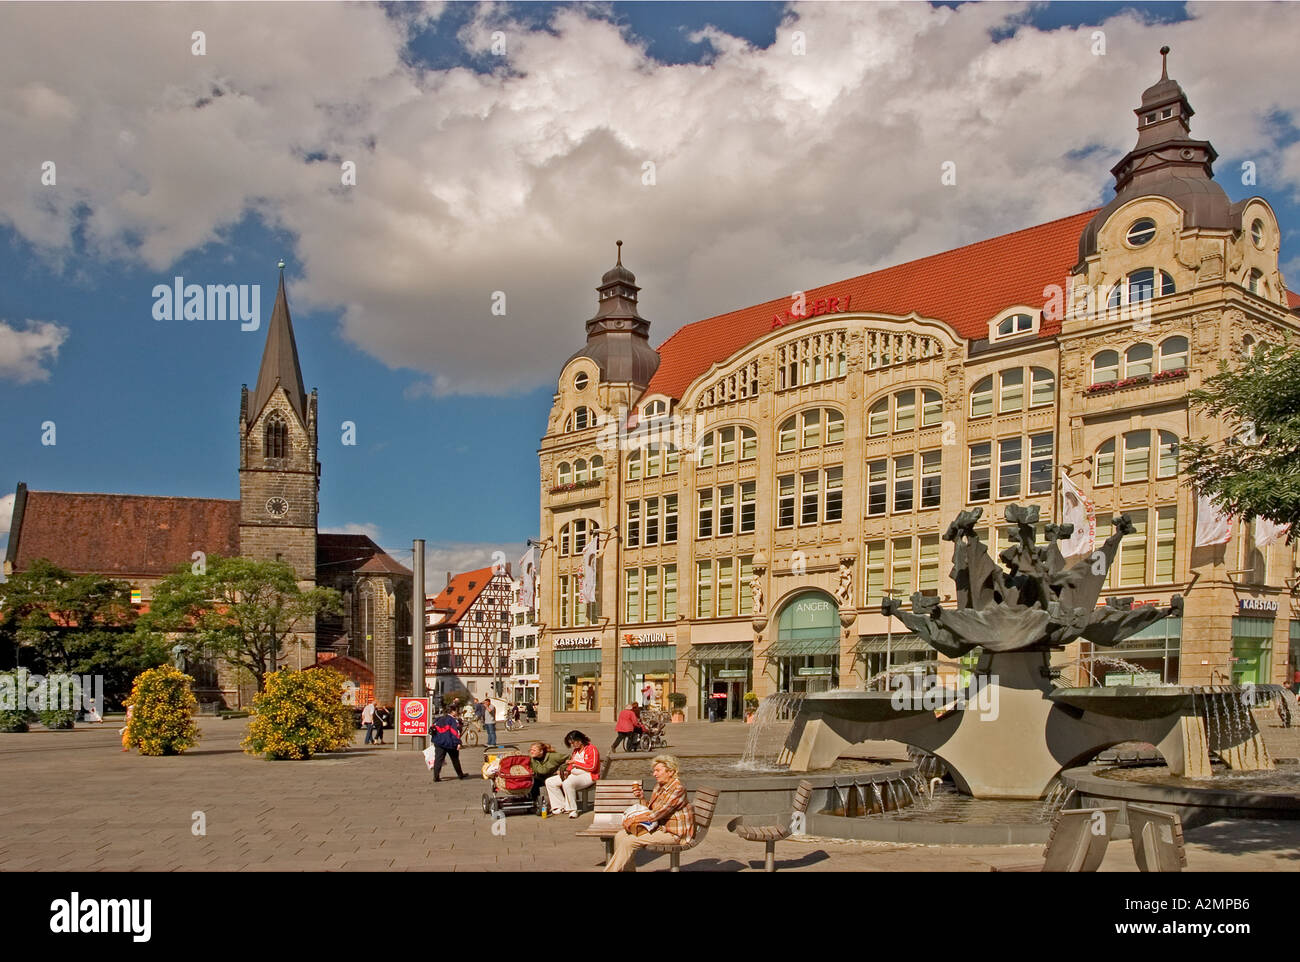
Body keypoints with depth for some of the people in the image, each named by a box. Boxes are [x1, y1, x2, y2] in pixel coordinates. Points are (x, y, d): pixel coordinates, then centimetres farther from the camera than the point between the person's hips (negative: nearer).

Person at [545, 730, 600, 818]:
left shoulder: (591, 749, -9)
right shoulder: (575, 750, 17)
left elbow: (592, 767, -17)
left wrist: (575, 763, -15)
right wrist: (567, 771, 0)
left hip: (588, 775, -9)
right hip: (574, 774, 9)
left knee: (567, 783, -38)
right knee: (549, 782, -1)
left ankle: (572, 810, -26)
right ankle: (561, 807, -2)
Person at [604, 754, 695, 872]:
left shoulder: (678, 788, -17)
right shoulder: (659, 786, 11)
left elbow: (658, 813, -23)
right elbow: (650, 810, 16)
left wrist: (633, 819, -18)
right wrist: (642, 798, -2)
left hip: (675, 833, -9)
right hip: (659, 826, 9)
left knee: (629, 841, -20)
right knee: (620, 836, -5)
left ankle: (610, 870, -8)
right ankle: (628, 870, 1)